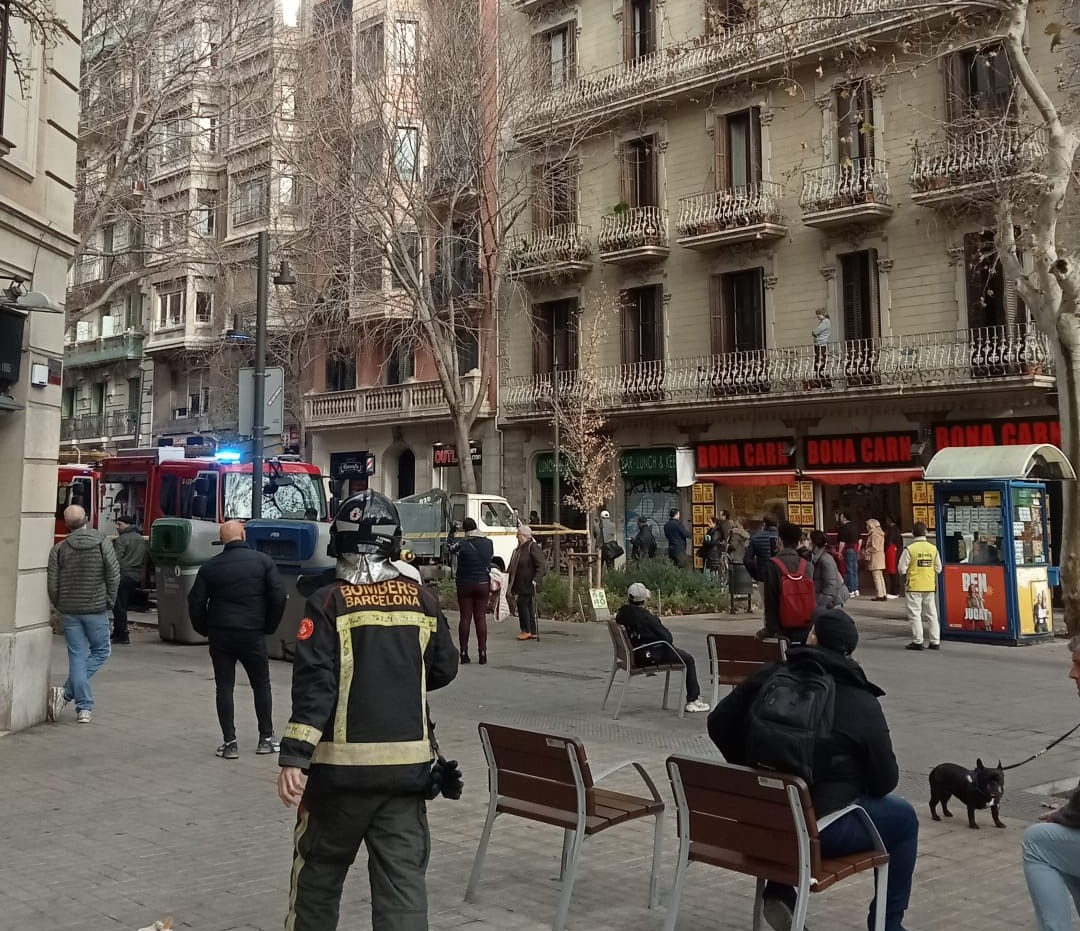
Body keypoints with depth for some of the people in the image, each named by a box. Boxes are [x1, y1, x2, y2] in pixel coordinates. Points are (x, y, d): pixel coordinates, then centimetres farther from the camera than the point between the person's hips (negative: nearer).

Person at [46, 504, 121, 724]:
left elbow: (52, 584, -3)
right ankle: (67, 692, -3)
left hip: (69, 610, 2)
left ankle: (84, 708, 5)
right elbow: (114, 575, -8)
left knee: (77, 656, 7)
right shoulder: (102, 543, -6)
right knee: (100, 651, 13)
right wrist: (109, 601, 5)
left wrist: (59, 606, 13)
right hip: (96, 609, -2)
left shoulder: (59, 549, -3)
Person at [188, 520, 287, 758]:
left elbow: (196, 602, 1)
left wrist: (205, 630, 13)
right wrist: (269, 627, 4)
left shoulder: (210, 566, 1)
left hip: (220, 635, 1)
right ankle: (266, 738, 16)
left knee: (224, 687, 8)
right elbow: (278, 597, -8)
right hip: (252, 634, -1)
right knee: (261, 685, 12)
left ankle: (229, 743, 6)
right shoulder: (263, 561, -4)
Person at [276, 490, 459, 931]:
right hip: (408, 763, 3)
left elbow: (314, 684, -17)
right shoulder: (422, 600, 2)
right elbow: (444, 670, 12)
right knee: (404, 876, 6)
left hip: (342, 763, -2)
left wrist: (294, 756, -18)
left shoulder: (329, 602, -9)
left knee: (320, 869, 17)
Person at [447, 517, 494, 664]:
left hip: (465, 585, -2)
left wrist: (452, 533, 24)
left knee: (465, 618, 4)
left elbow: (449, 546, 9)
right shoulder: (489, 543, -3)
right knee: (481, 618, 4)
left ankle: (464, 653, 5)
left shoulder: (463, 545, -11)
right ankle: (482, 653, 2)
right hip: (483, 584, 2)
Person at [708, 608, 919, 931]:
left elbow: (718, 724, 5)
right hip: (820, 827, -4)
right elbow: (885, 781, -4)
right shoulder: (863, 703, -9)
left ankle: (779, 893, 26)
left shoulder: (768, 677, -1)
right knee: (903, 817, 19)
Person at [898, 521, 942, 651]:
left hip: (914, 587, -4)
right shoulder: (933, 548, 0)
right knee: (931, 614, 11)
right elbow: (938, 568, 5)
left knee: (915, 614, 2)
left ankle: (917, 641, 2)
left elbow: (902, 568, -10)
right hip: (930, 586, 4)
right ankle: (935, 641, 12)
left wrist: (906, 577, 9)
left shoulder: (909, 549, -12)